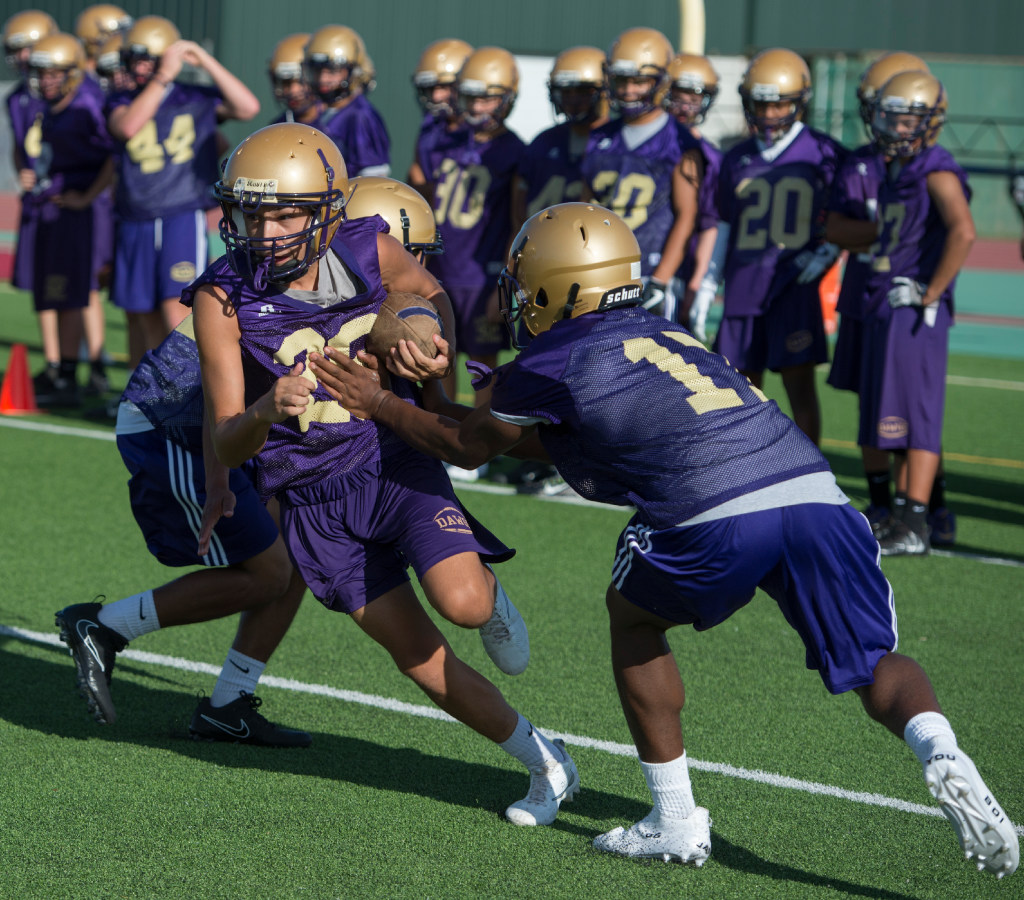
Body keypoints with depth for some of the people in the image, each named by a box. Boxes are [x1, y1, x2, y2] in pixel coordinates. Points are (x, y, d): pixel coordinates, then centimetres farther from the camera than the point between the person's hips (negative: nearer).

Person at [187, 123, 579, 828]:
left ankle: (491, 598, 14)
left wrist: (436, 343, -6)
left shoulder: (370, 253, -10)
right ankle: (548, 767, 21)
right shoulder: (223, 299, -15)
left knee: (462, 603, -25)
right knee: (422, 659, 2)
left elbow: (430, 293, 15)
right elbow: (227, 445, -17)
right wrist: (266, 412, -39)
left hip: (396, 462, 0)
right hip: (315, 500, 0)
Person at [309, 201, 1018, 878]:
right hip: (817, 490, 5)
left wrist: (379, 404, 44)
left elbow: (469, 446, 31)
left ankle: (676, 821, 23)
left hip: (720, 517, -5)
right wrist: (437, 402, 55)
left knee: (633, 617, 23)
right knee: (874, 661, 17)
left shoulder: (555, 363, 12)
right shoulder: (666, 335, 33)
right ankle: (943, 758, -14)